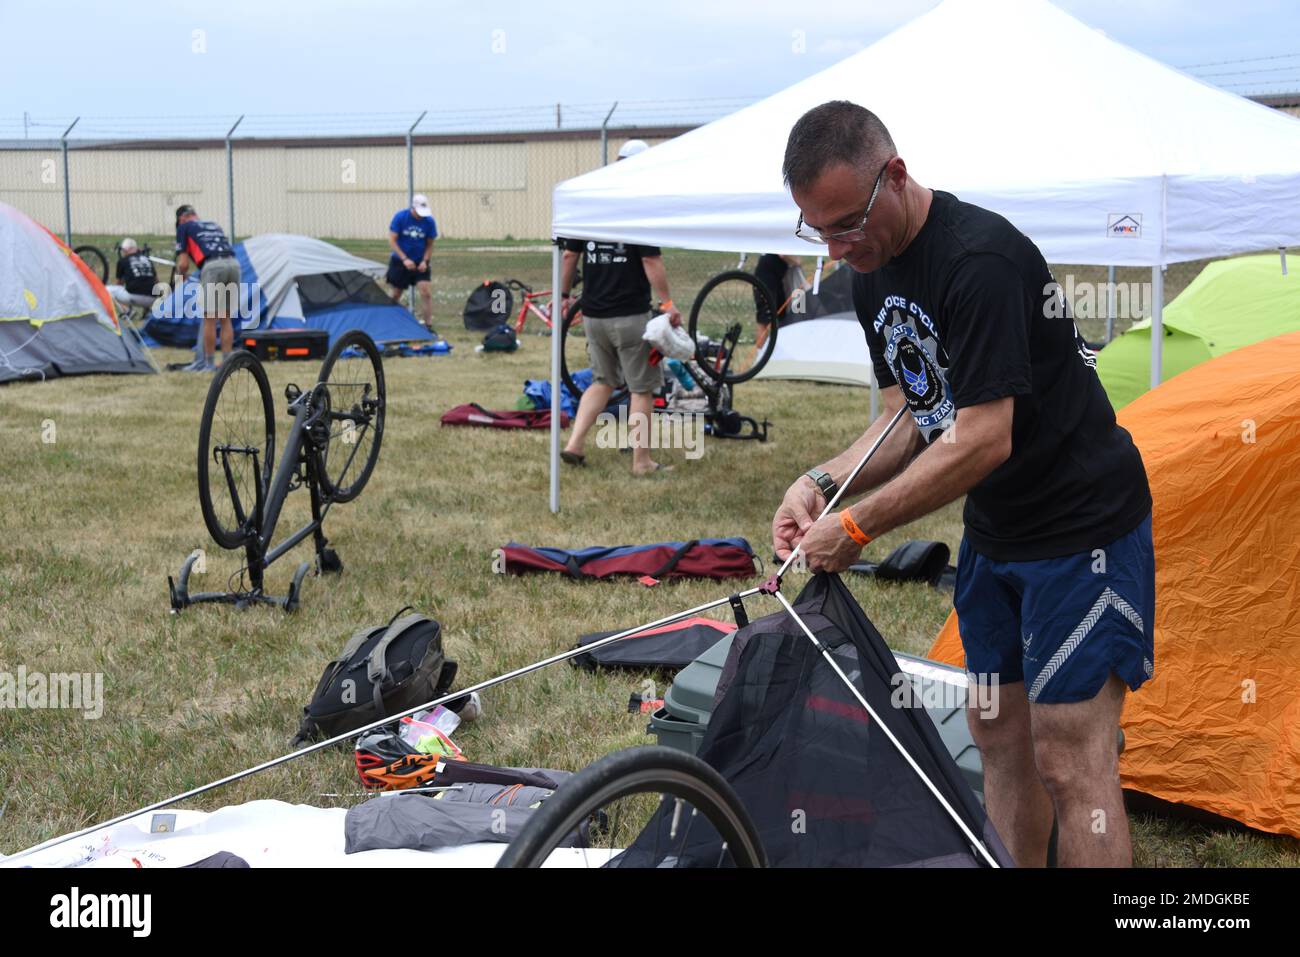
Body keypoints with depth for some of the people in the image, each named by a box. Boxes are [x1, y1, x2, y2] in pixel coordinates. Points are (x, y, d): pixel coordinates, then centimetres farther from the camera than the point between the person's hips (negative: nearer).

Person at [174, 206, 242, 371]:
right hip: (233, 263, 6)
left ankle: (208, 362, 8)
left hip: (213, 266, -5)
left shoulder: (184, 228, 13)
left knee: (209, 318, 3)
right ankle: (228, 361, 13)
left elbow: (183, 263, 7)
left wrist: (180, 276, 29)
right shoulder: (213, 225, 30)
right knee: (226, 318, 13)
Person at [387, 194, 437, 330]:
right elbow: (392, 241, -11)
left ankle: (428, 325, -8)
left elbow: (430, 245, 3)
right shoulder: (400, 217, -12)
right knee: (396, 294, 8)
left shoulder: (429, 221, -7)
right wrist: (405, 259, -20)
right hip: (399, 262, -1)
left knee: (425, 292, -12)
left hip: (419, 264, 1)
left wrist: (424, 261, -13)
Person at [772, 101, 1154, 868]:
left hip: (1083, 524, -9)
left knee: (1069, 760, -9)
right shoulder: (875, 275, 3)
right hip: (994, 532, 9)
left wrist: (857, 527, -21)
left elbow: (983, 440, -28)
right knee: (999, 734, 14)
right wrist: (823, 484, -8)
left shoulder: (981, 261, -27)